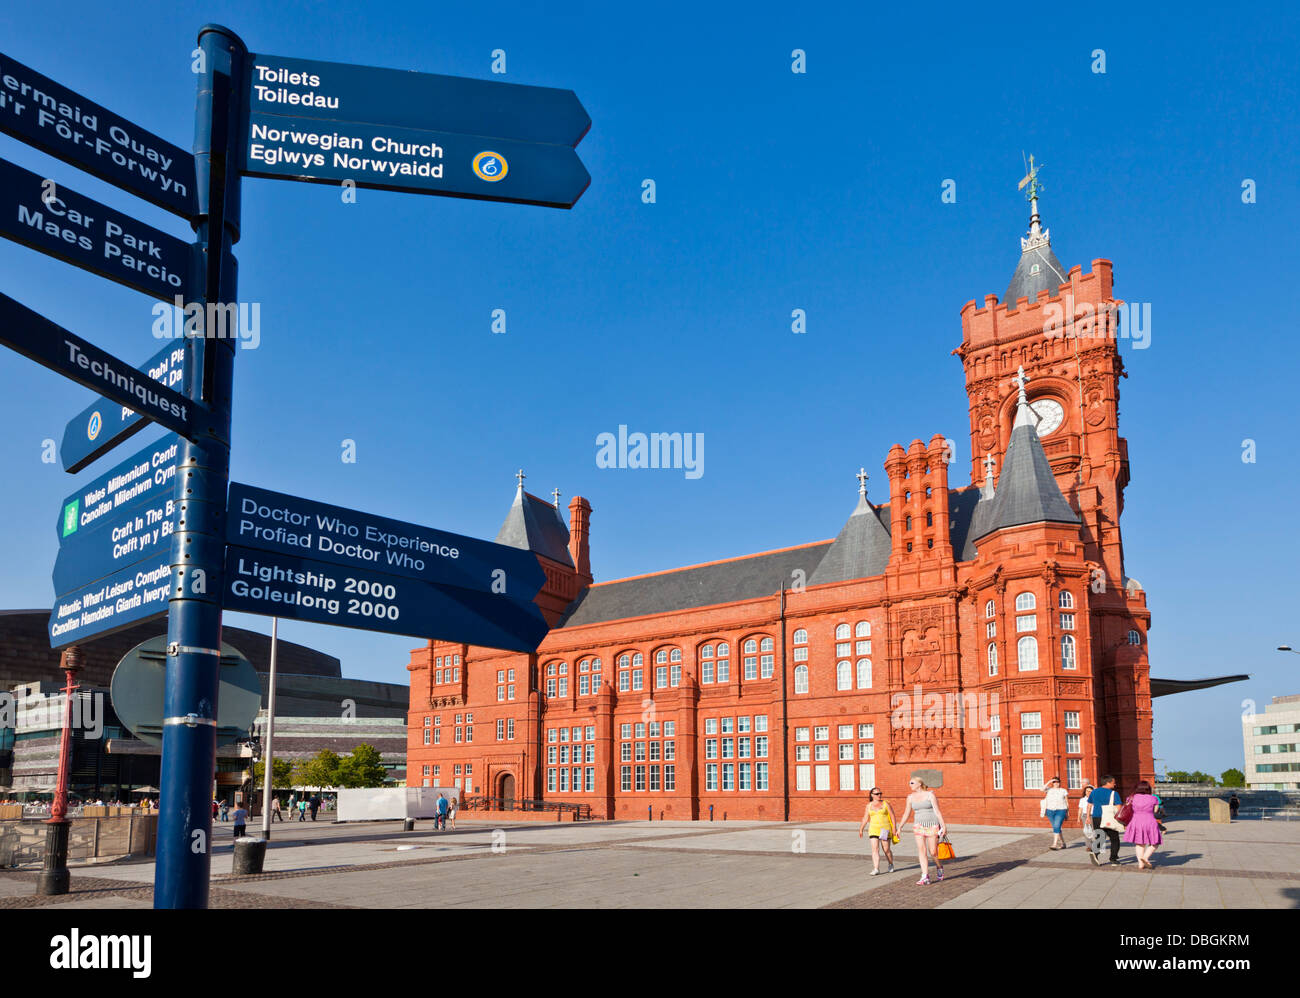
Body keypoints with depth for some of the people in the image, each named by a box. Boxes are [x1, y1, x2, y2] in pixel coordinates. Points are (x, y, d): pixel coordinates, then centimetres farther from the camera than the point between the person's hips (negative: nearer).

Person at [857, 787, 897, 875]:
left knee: (886, 849, 3)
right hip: (874, 829, 2)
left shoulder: (885, 803, -1)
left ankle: (891, 865, 30)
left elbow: (892, 816, -1)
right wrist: (861, 829, 10)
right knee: (875, 849, -10)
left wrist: (894, 828, -7)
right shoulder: (869, 806, 8)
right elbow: (865, 819, 13)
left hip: (885, 829, -2)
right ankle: (876, 870, -13)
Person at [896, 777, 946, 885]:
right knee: (922, 850, -9)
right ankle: (925, 878, -10)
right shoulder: (910, 797, 6)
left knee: (933, 852, -1)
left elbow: (937, 811, -10)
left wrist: (943, 826, -15)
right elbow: (907, 814, 15)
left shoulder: (930, 795, -7)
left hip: (932, 825, -4)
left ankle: (940, 867, 32)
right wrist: (900, 827, 18)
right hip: (919, 826, 4)